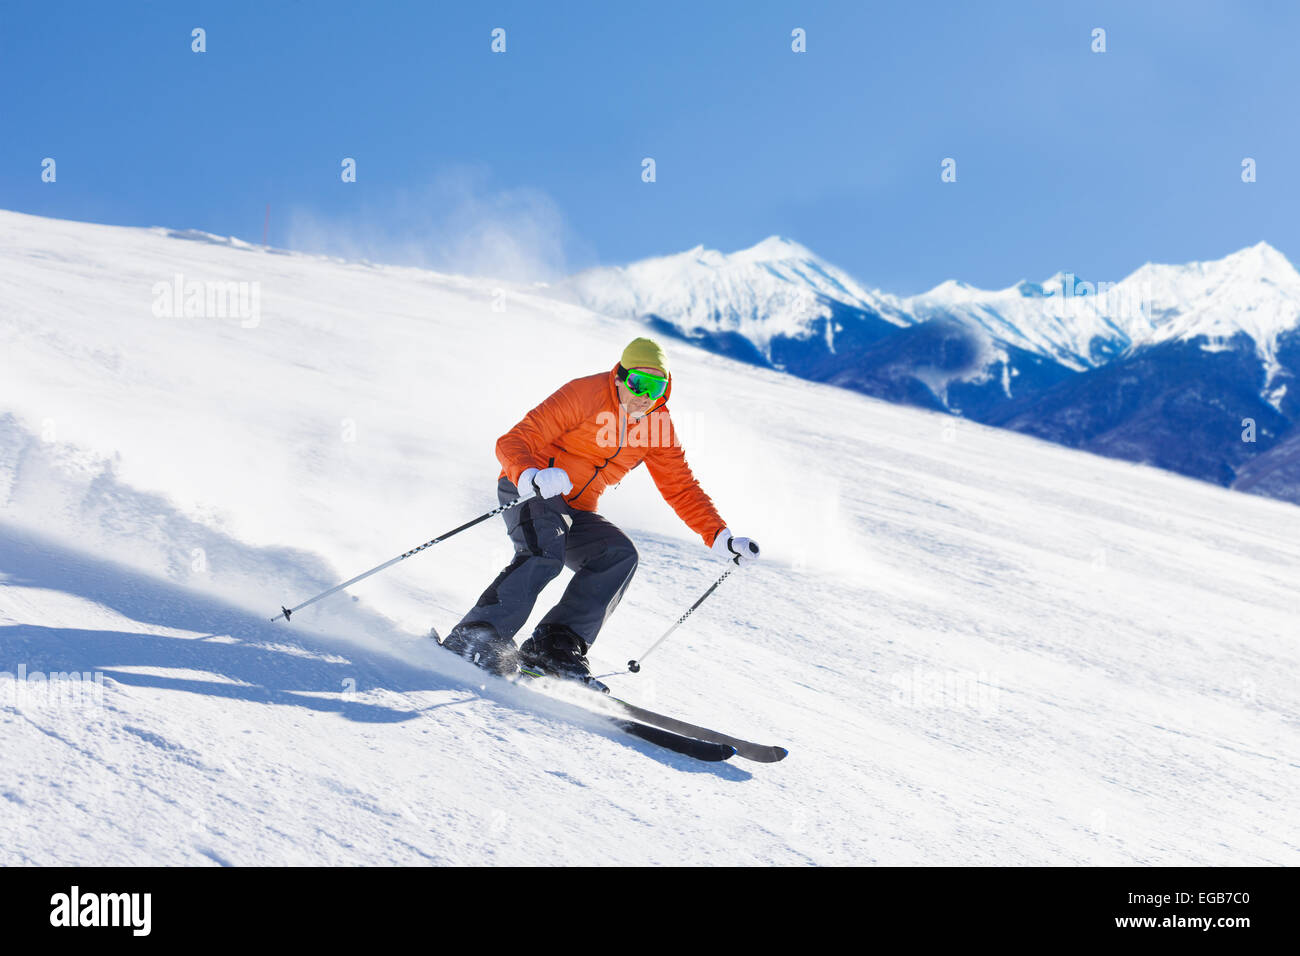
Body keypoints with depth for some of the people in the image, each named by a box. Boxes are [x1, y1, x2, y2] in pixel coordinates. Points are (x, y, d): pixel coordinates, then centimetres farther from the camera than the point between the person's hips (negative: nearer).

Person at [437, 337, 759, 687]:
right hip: (526, 490, -6)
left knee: (620, 556, -20)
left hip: (575, 513, 6)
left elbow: (681, 487, 10)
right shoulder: (584, 395, -16)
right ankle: (475, 637, -32)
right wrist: (533, 477, -41)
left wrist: (721, 538, -2)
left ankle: (554, 648, -24)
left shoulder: (658, 423, 3)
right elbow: (512, 443, -19)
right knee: (545, 553, -33)